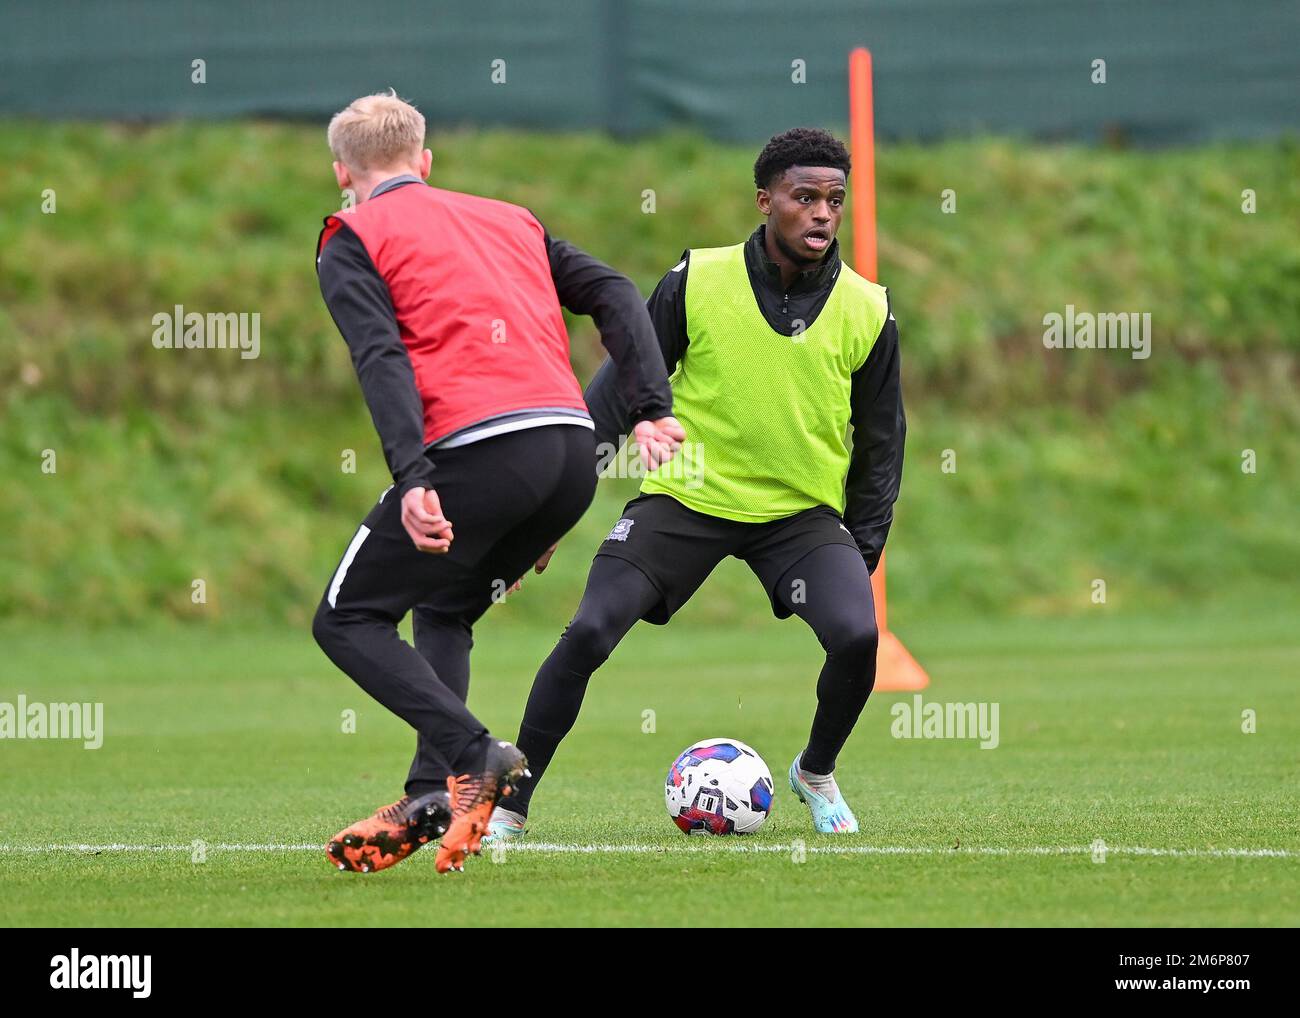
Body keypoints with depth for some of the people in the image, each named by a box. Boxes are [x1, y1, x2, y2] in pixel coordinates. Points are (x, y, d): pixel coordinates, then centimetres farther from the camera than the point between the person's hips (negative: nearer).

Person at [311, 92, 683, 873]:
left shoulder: (353, 243, 10)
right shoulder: (509, 219, 28)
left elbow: (383, 359, -7)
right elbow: (613, 294, 15)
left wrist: (413, 479, -18)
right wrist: (652, 409, 5)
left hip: (481, 451, -6)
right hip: (575, 446, 6)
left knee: (347, 620, 7)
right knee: (445, 613, 25)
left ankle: (473, 755, -14)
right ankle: (432, 797, 8)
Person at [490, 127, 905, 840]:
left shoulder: (867, 312, -4)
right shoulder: (696, 283, -9)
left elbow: (881, 441, 7)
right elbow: (622, 390, -1)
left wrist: (862, 554, 2)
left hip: (804, 512, 1)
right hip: (688, 495, -1)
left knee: (857, 636, -23)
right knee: (588, 633, -18)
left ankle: (816, 774, 9)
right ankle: (509, 807, -4)